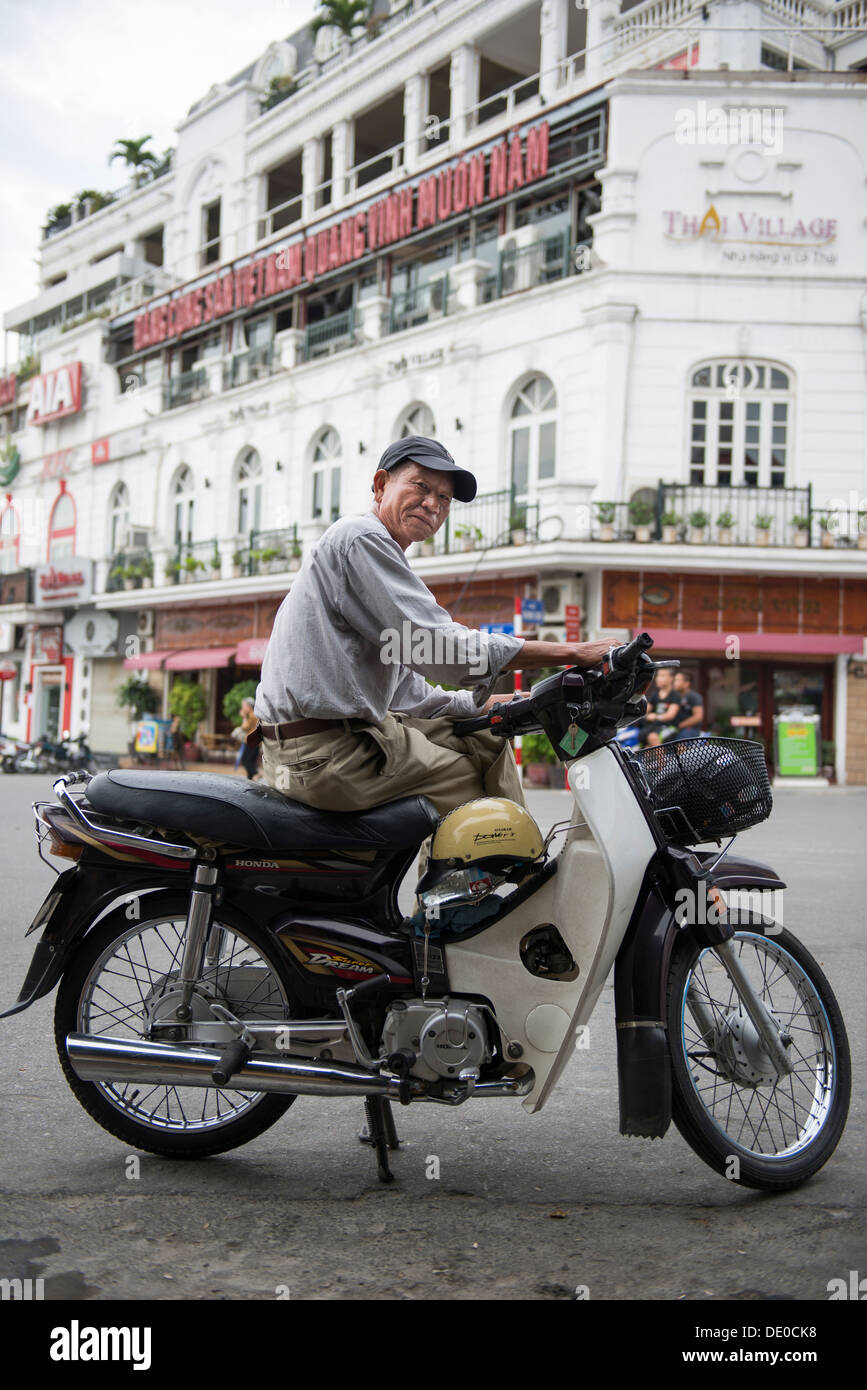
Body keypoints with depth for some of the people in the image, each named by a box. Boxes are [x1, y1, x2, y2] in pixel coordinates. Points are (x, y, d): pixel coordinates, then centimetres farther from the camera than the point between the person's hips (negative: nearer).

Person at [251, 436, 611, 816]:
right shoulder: (361, 538, -9)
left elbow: (405, 695, 23)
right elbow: (437, 648, -20)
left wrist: (493, 704, 14)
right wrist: (571, 652, -17)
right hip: (326, 754, -10)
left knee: (486, 738, 15)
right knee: (487, 771, -4)